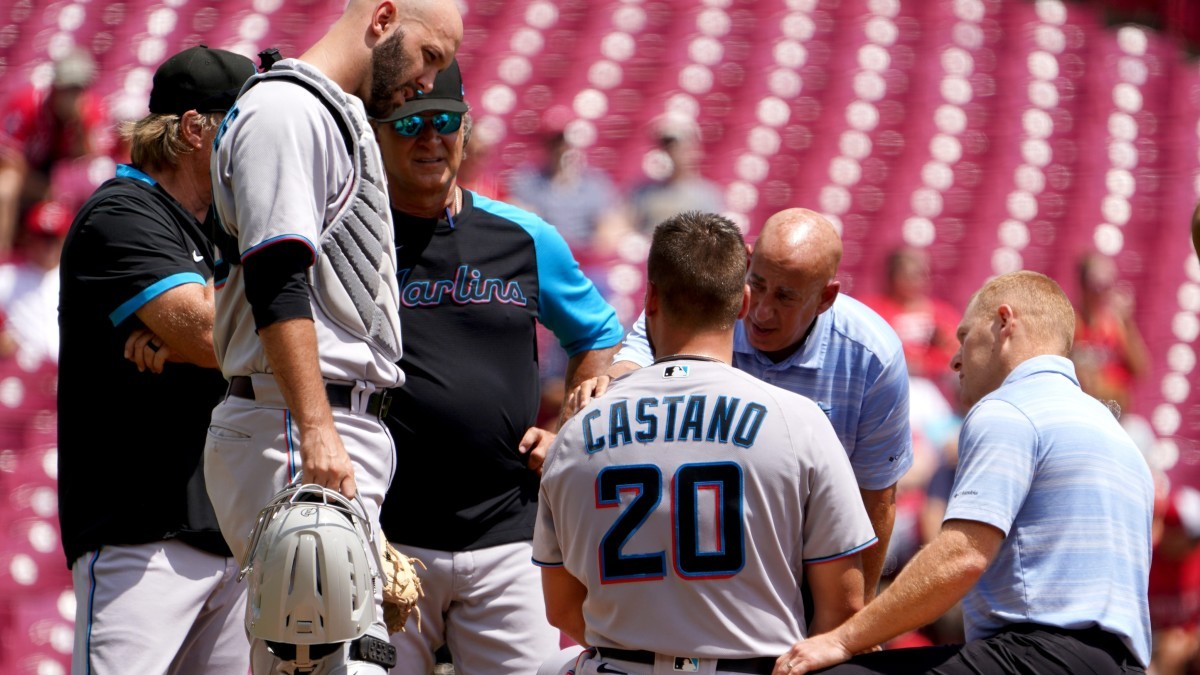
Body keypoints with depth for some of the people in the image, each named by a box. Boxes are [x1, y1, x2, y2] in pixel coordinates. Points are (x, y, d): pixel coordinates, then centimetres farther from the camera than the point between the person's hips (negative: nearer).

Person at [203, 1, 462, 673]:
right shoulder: (286, 109, -8)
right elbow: (276, 282, -19)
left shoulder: (338, 119, 25)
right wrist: (316, 430, -26)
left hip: (339, 436, 11)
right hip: (291, 429, -11)